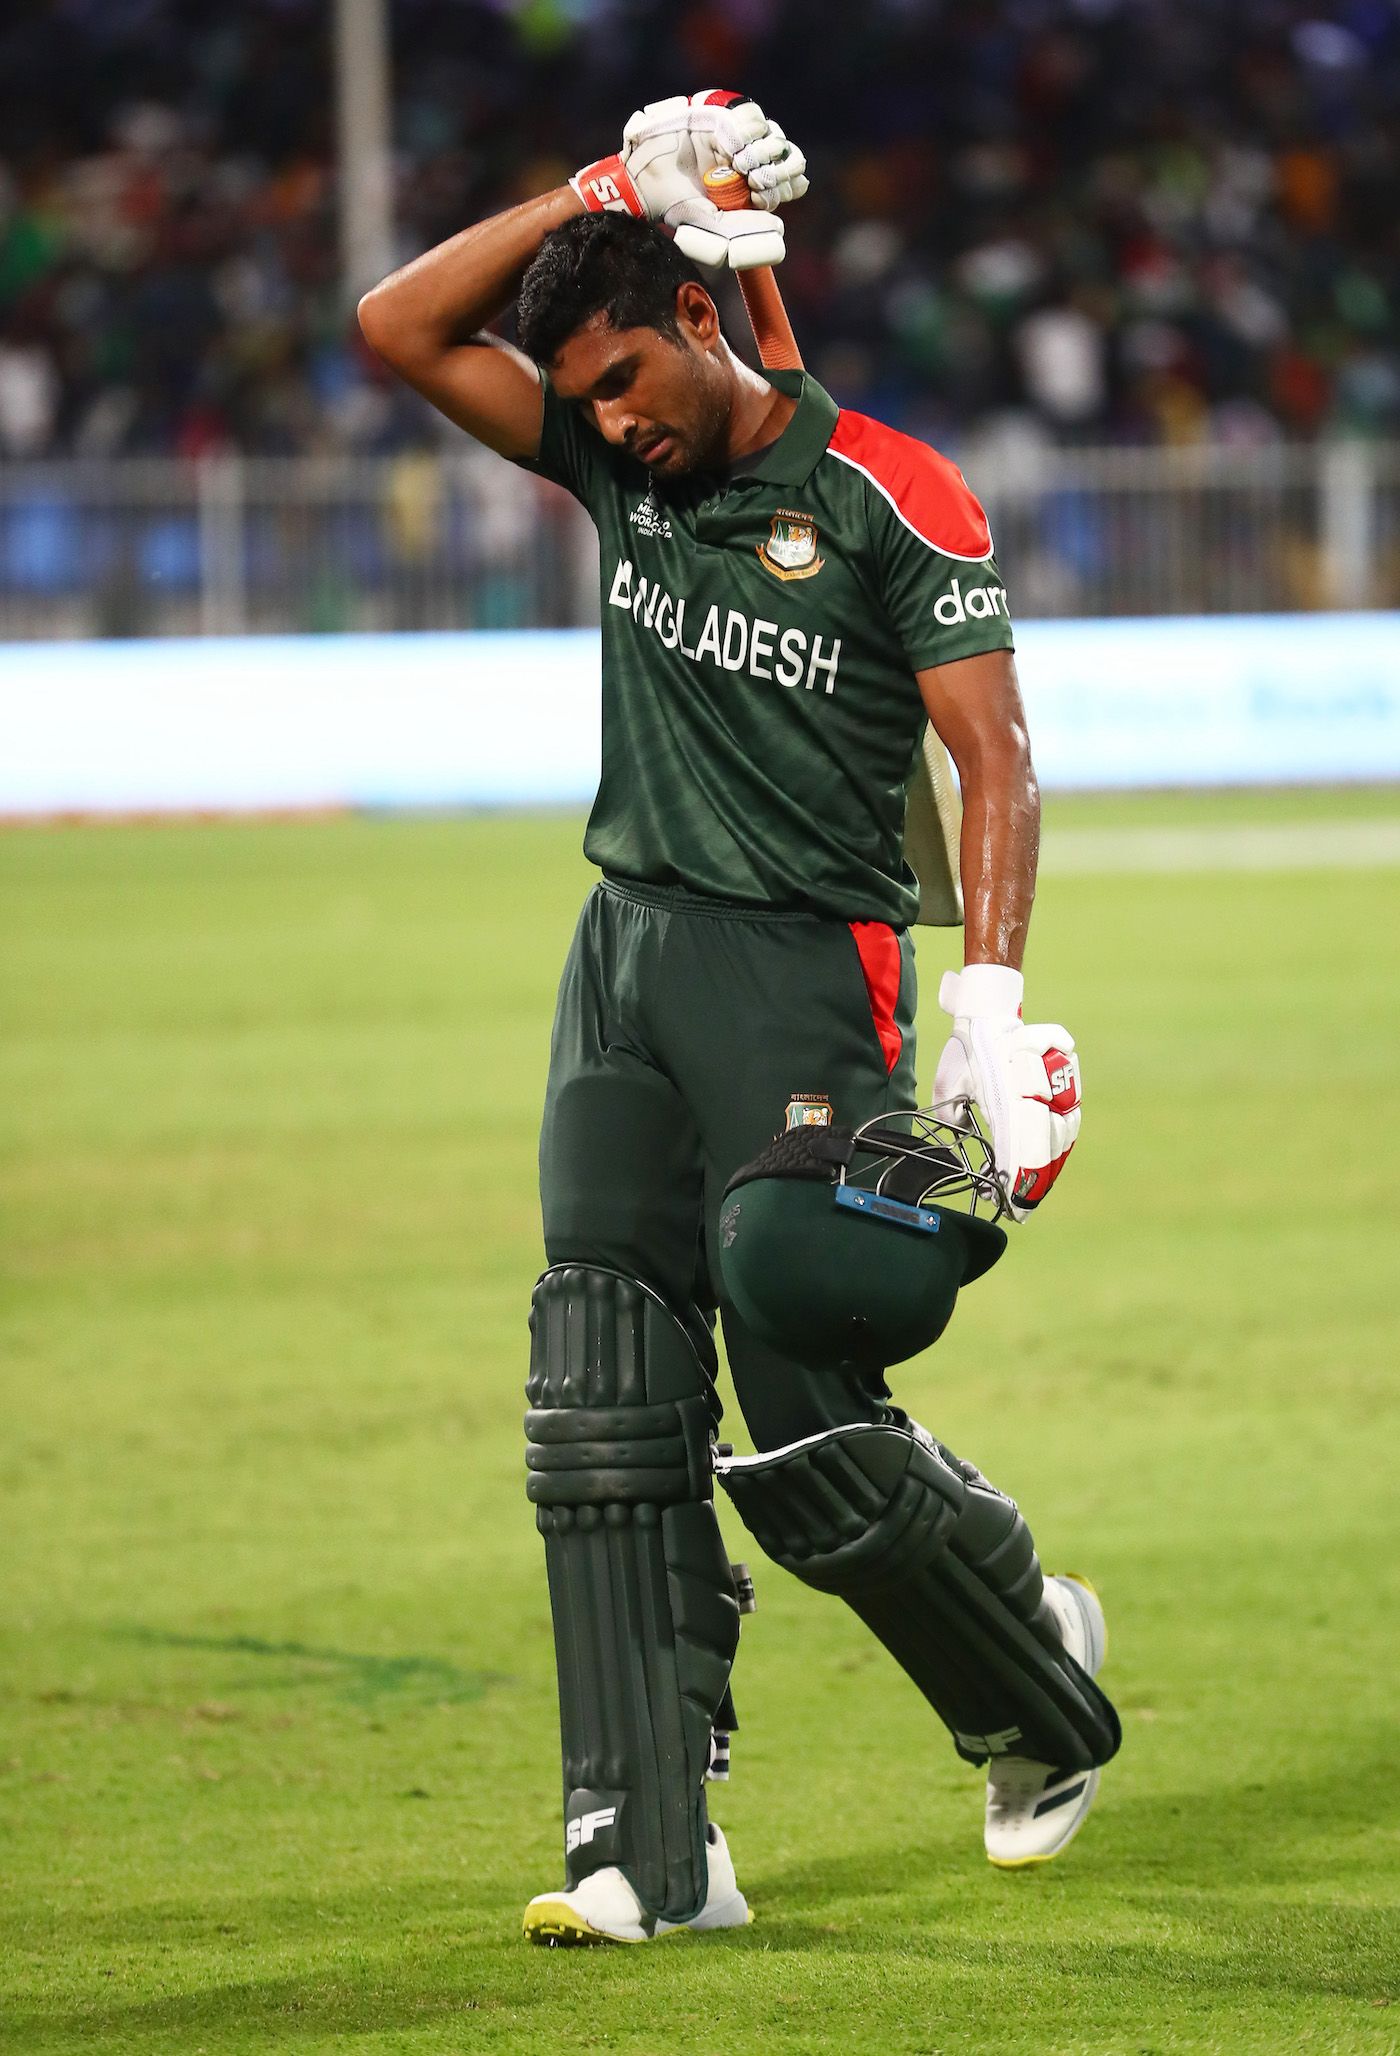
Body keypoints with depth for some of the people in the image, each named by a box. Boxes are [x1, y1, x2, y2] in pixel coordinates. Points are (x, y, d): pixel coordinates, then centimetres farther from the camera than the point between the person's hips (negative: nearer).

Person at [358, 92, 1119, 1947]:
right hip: (624, 959, 6)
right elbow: (401, 329, 9)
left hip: (806, 968, -6)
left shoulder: (886, 498, -7)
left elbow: (995, 761, -12)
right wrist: (591, 197, 1)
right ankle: (651, 1852, -1)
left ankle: (1039, 1694, 21)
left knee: (810, 1418, -7)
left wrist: (991, 996, -24)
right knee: (609, 1417, -3)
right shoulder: (621, 466, 10)